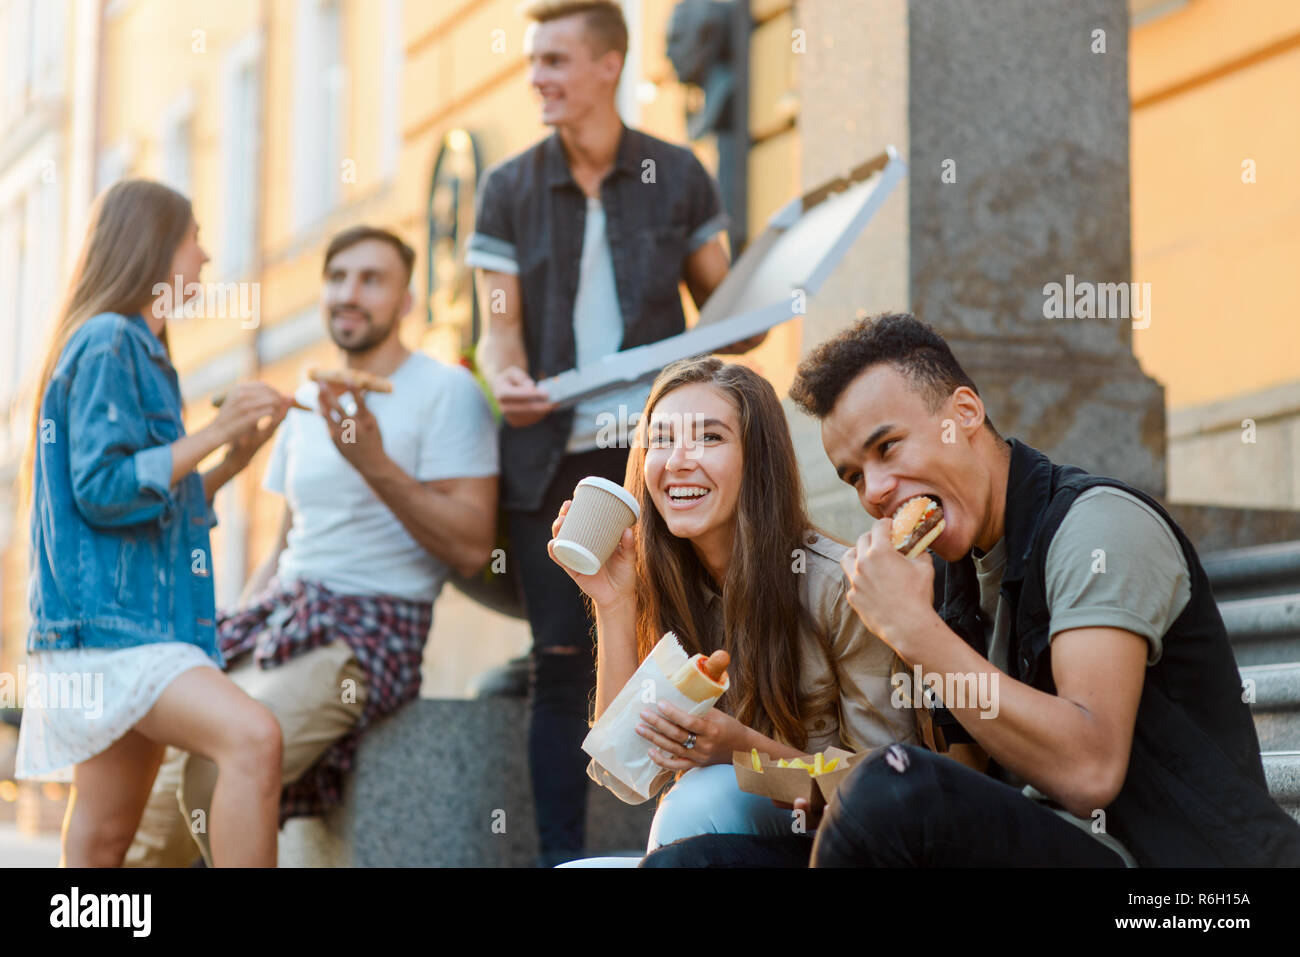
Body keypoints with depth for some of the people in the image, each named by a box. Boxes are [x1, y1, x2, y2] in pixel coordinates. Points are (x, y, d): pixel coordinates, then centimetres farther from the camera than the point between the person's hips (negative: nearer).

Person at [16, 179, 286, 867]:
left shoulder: (136, 352, 22)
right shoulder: (106, 344, -8)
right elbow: (103, 491, -17)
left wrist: (236, 456, 15)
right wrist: (213, 433, -15)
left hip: (139, 619, 10)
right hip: (102, 622, -10)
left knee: (104, 838, 9)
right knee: (253, 739, -29)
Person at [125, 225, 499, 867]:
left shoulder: (447, 392, -3)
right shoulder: (307, 402, 19)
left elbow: (472, 548, -11)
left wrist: (374, 463, -20)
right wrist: (230, 638, 12)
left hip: (371, 631, -7)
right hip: (280, 619, 7)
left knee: (217, 770, -29)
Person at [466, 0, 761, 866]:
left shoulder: (677, 176, 6)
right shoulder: (510, 189, 8)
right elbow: (500, 324, 3)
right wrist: (508, 381, -18)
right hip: (552, 457, 1)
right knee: (562, 662, 1)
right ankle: (560, 854, 8)